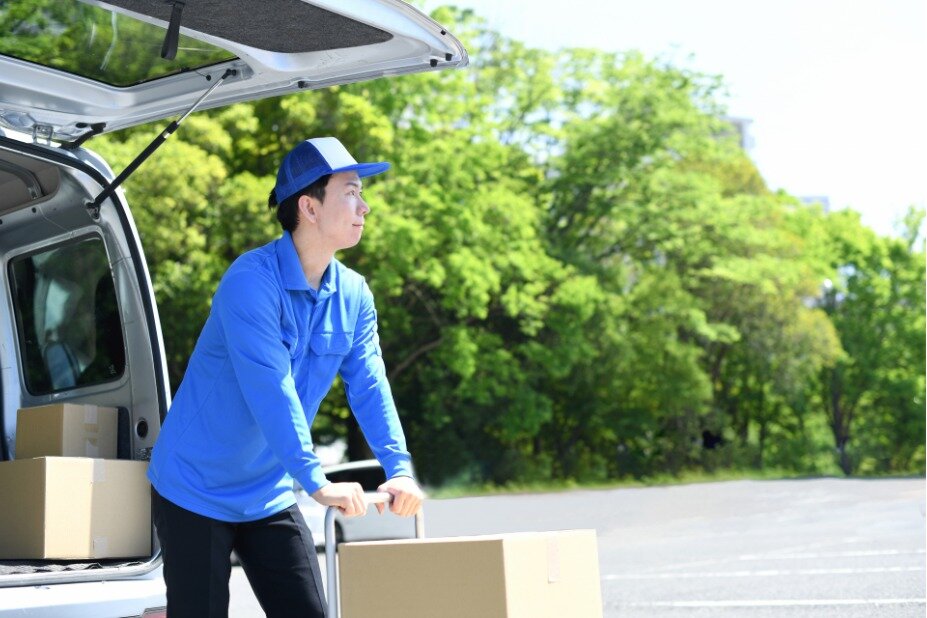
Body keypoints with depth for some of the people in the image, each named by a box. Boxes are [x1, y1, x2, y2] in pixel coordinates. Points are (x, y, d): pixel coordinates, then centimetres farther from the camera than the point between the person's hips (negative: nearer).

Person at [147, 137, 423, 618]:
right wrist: (316, 482, -36)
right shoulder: (251, 280, -23)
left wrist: (398, 467, -21)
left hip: (270, 497, 7)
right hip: (194, 490, -6)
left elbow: (370, 388, -6)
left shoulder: (354, 295, -1)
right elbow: (270, 389, -31)